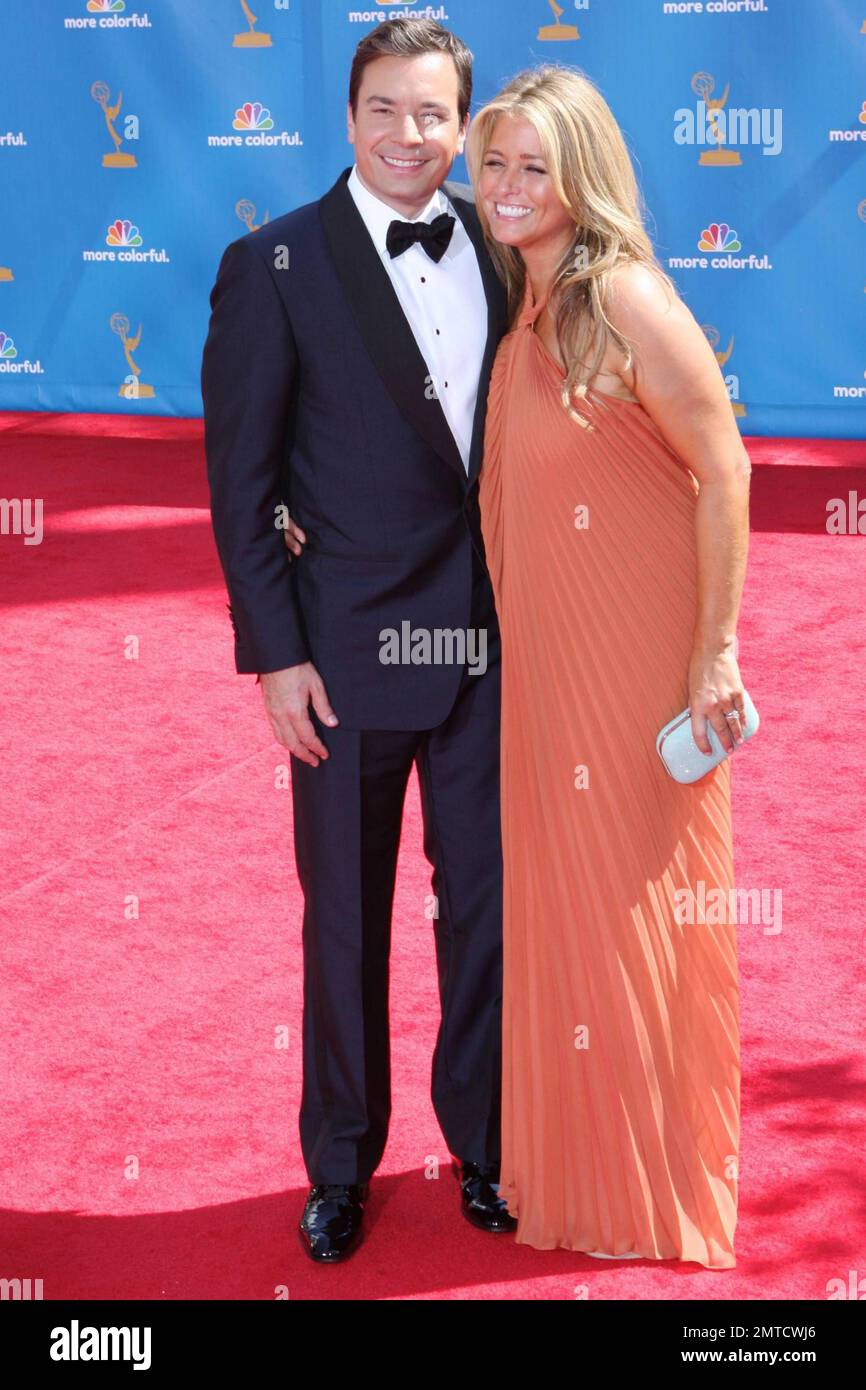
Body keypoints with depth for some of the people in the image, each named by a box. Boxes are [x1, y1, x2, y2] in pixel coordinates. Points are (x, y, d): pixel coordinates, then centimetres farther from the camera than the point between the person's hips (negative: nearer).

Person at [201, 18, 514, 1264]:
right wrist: (275, 653, -10)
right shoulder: (275, 266, -6)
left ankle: (484, 1146, 31)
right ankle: (341, 1168, 28)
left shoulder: (502, 249, 4)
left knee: (488, 903, 12)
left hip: (490, 643, 3)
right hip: (350, 648, -3)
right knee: (346, 920, 10)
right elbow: (241, 476, -6)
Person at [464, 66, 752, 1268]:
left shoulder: (627, 301, -15)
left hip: (640, 660, -7)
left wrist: (714, 653, -16)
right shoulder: (515, 308, 9)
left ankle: (660, 1192, 22)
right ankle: (569, 1176, 30)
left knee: (635, 905, 4)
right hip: (542, 664, 7)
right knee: (556, 907, 14)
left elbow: (723, 473, -15)